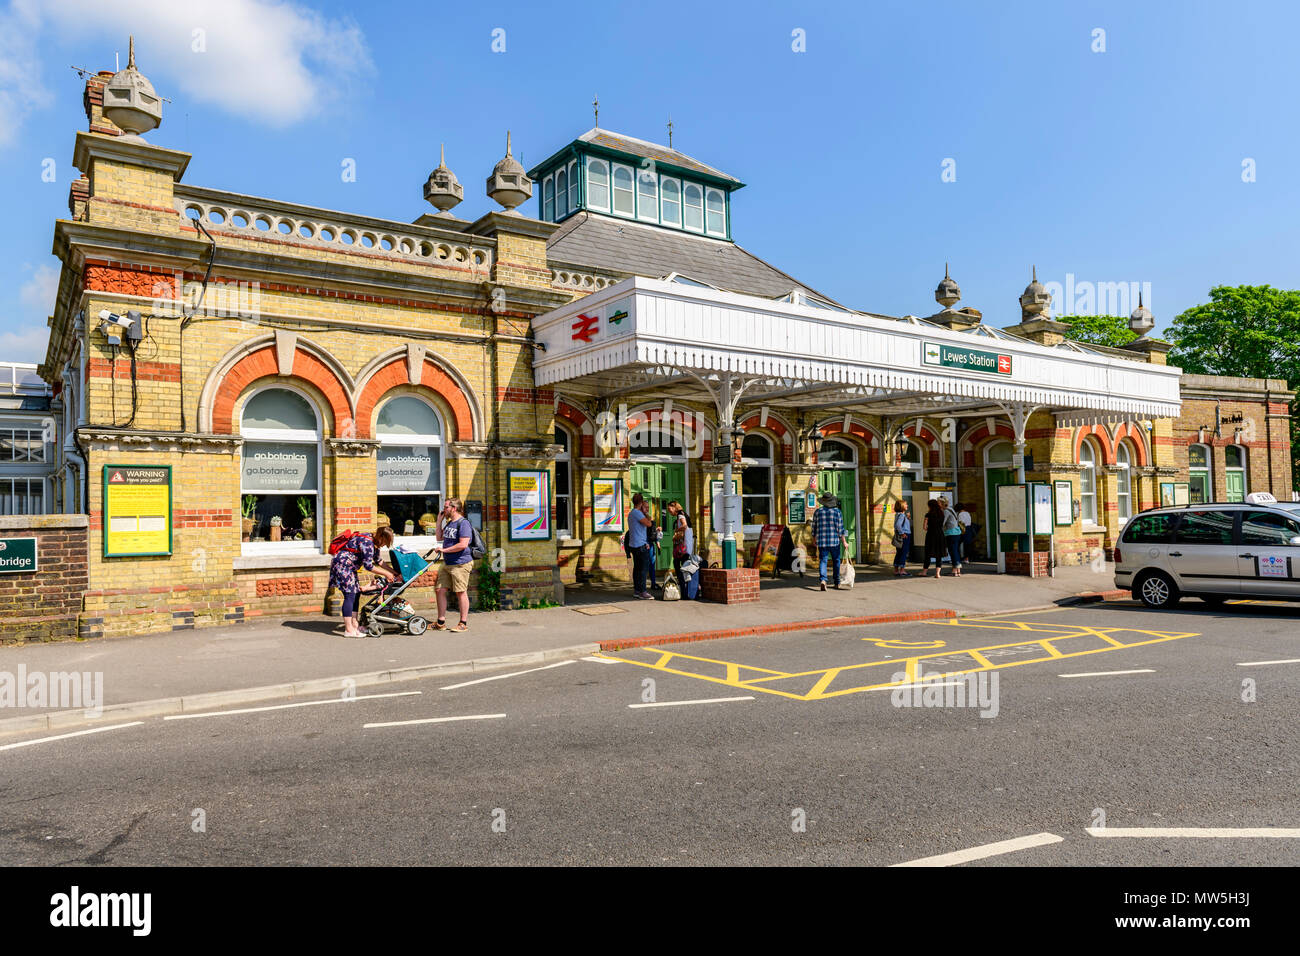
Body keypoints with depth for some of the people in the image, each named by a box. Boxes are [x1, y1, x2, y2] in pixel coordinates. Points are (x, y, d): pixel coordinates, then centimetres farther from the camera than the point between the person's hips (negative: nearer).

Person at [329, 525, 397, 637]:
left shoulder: (374, 543, 8)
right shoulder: (367, 542, -23)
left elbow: (378, 561, 20)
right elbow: (368, 566, -22)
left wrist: (394, 573, 16)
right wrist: (386, 574, -13)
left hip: (349, 567, 11)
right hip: (342, 564, -11)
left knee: (356, 593, 10)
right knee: (349, 595, -13)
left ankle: (354, 624, 16)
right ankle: (348, 630, -13)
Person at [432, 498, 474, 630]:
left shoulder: (463, 523, -13)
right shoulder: (449, 523, 15)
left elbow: (463, 545, -21)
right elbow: (440, 536, 28)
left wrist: (444, 550, -15)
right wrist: (439, 521, 16)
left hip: (460, 564, -9)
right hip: (446, 563, 9)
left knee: (461, 593, -2)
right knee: (440, 590, 8)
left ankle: (463, 623, 7)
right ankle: (441, 622, 18)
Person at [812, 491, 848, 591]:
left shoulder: (817, 512, 3)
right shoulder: (837, 511, -2)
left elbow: (814, 529, 7)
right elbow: (840, 528, -5)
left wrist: (814, 541, 20)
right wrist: (844, 542, -1)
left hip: (822, 542, 1)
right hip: (834, 541, -1)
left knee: (823, 561, 0)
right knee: (836, 561, 14)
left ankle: (823, 579, -23)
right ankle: (837, 583, 20)